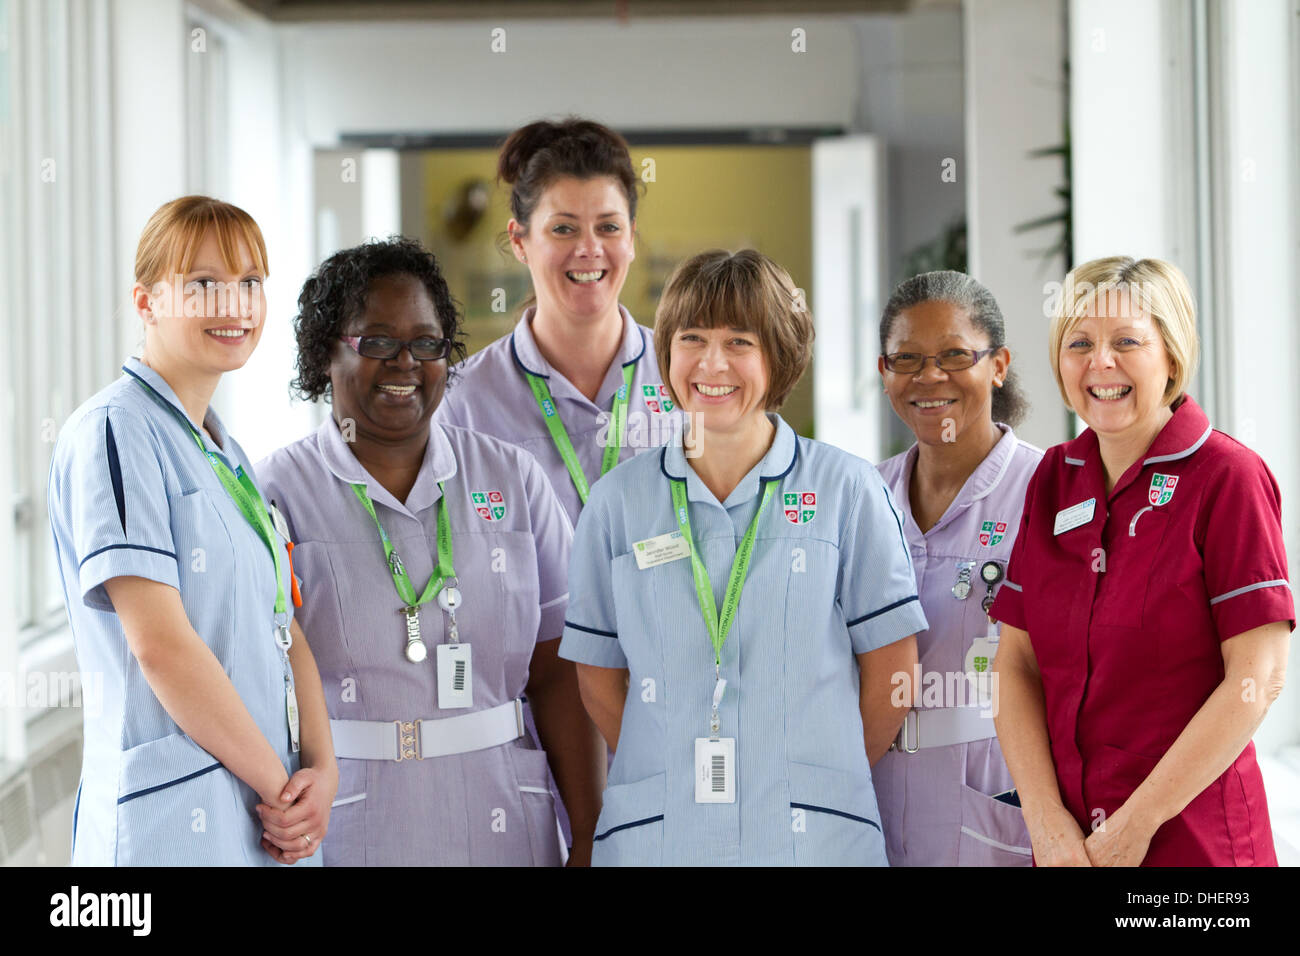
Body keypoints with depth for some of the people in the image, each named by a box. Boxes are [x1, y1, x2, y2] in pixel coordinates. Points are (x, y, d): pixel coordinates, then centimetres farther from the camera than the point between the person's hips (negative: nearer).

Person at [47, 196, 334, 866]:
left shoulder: (229, 454, 16)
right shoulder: (114, 432, -10)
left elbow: (284, 628, 12)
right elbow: (160, 643, -18)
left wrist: (321, 768, -4)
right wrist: (277, 784, -13)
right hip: (173, 824, -8)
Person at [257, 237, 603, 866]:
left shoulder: (514, 479, 6)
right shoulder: (279, 494, -2)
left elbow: (558, 675, 3)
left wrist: (590, 843, -2)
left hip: (503, 833, 2)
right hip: (345, 838, -2)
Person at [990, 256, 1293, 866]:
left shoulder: (1228, 477, -10)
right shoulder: (1053, 478, 6)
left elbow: (1258, 678, -14)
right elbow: (1016, 662, 3)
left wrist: (1138, 823, -14)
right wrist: (1047, 818, -9)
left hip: (1188, 838, -4)